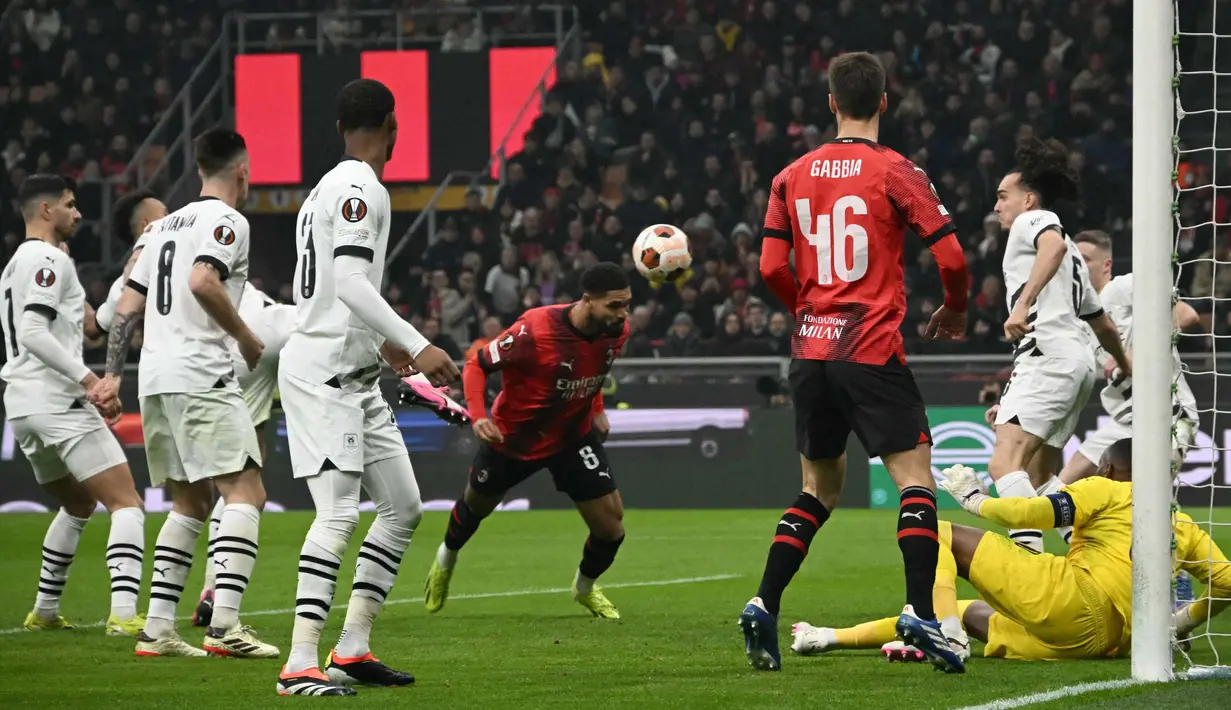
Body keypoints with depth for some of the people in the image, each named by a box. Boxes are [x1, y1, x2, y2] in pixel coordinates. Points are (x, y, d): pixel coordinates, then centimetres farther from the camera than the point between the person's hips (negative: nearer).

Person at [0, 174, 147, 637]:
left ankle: (44, 611, 28)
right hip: (57, 402, -10)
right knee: (126, 503, -11)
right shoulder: (49, 260, -9)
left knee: (77, 505, 28)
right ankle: (124, 613, -27)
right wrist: (87, 377, -24)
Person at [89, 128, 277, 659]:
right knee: (245, 492, -9)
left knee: (191, 501, 16)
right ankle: (224, 624, -22)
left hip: (153, 377, 9)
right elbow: (203, 281, -21)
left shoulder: (164, 226, 21)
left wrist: (112, 375, 19)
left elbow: (127, 306, 19)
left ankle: (157, 629, 9)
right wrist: (246, 338, -10)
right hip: (200, 375, -9)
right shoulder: (226, 221, -4)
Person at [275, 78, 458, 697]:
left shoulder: (326, 191, 18)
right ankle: (300, 665, -20)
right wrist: (418, 347, -28)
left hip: (354, 379, 10)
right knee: (338, 514, -16)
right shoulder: (361, 190, -13)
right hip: (323, 374, -10)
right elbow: (351, 284, -24)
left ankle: (352, 649, 12)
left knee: (403, 507, 10)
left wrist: (378, 341, 40)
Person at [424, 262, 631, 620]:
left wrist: (596, 409, 8)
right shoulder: (535, 330, -35)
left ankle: (585, 588, 26)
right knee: (475, 506, 22)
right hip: (511, 437, -3)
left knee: (610, 521, -7)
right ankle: (446, 560, 57)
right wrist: (478, 415, -36)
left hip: (574, 436, 3)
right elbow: (475, 365, -22)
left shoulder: (617, 331, -17)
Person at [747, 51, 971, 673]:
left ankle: (763, 608, 6)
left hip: (811, 351, 5)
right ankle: (920, 611, -19)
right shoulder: (896, 173, -5)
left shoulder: (792, 177, 8)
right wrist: (955, 311, 10)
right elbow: (951, 256, -9)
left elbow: (772, 268, 6)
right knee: (915, 479, -3)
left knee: (820, 487, 17)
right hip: (873, 352, -5)